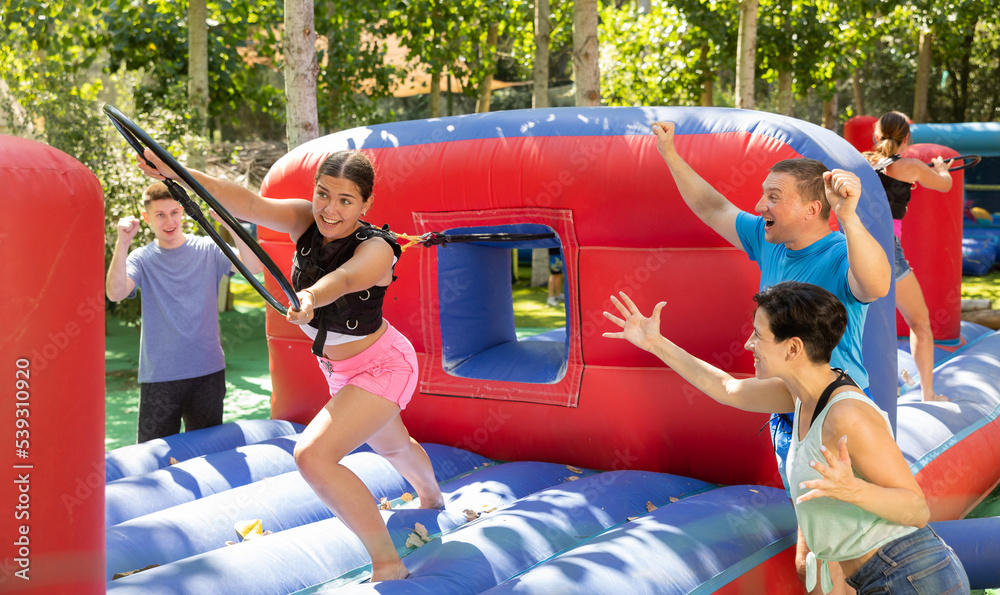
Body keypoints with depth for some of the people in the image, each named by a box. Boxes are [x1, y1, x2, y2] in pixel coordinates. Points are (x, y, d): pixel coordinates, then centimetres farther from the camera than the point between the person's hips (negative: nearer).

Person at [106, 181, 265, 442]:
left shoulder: (207, 250, 2)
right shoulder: (142, 259, 1)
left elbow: (253, 267, -12)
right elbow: (115, 293, -16)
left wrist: (232, 225, -24)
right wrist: (122, 243, -25)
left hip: (208, 371, 1)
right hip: (158, 375, -1)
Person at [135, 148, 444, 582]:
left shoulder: (376, 250, -30)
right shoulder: (307, 222, -15)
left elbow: (342, 278, -52)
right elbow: (249, 205, -31)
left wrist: (311, 297, -75)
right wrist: (178, 172, -46)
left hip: (381, 367, -8)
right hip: (338, 368, 8)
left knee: (313, 455, -26)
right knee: (390, 445, 33)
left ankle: (388, 565, -15)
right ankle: (433, 500, 66)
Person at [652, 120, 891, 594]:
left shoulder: (841, 255, -22)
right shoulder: (769, 241, 2)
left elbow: (876, 286, -45)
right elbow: (714, 209, 16)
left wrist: (848, 215, -57)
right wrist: (670, 155, 15)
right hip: (787, 418, 8)